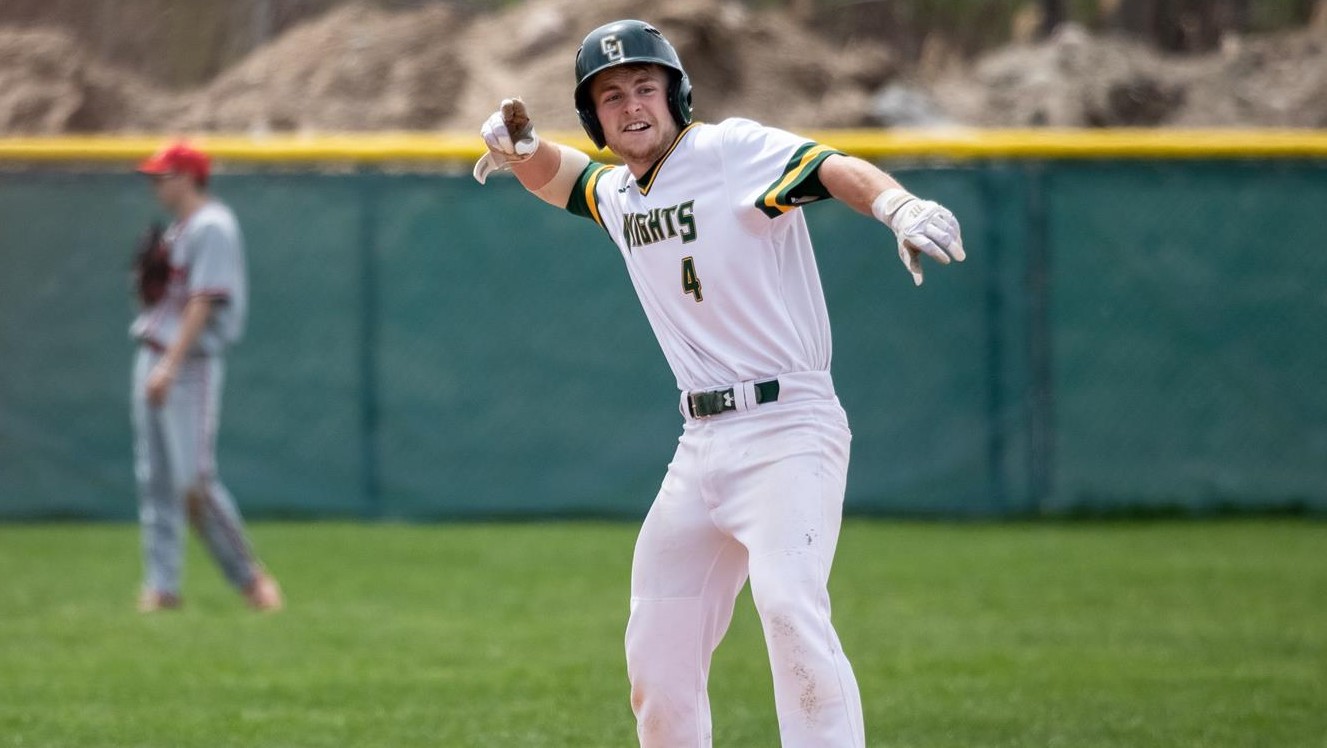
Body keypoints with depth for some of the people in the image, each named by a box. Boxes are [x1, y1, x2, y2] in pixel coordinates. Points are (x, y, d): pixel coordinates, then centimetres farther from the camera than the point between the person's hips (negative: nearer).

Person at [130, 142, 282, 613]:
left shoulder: (212, 227, -11)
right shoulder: (177, 229, 18)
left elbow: (204, 302, -19)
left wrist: (170, 365, -24)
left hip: (191, 362, -10)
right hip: (152, 357, 10)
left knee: (194, 481, -13)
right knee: (154, 478, 5)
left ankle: (249, 576, -1)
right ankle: (161, 586, 7)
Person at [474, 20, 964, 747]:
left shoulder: (736, 152, -10)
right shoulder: (618, 194, 12)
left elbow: (832, 168, -28)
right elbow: (554, 175, 34)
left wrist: (899, 207, -50)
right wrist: (520, 144, 9)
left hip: (788, 429, -8)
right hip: (702, 443, 8)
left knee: (789, 605, -29)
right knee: (655, 658, 10)